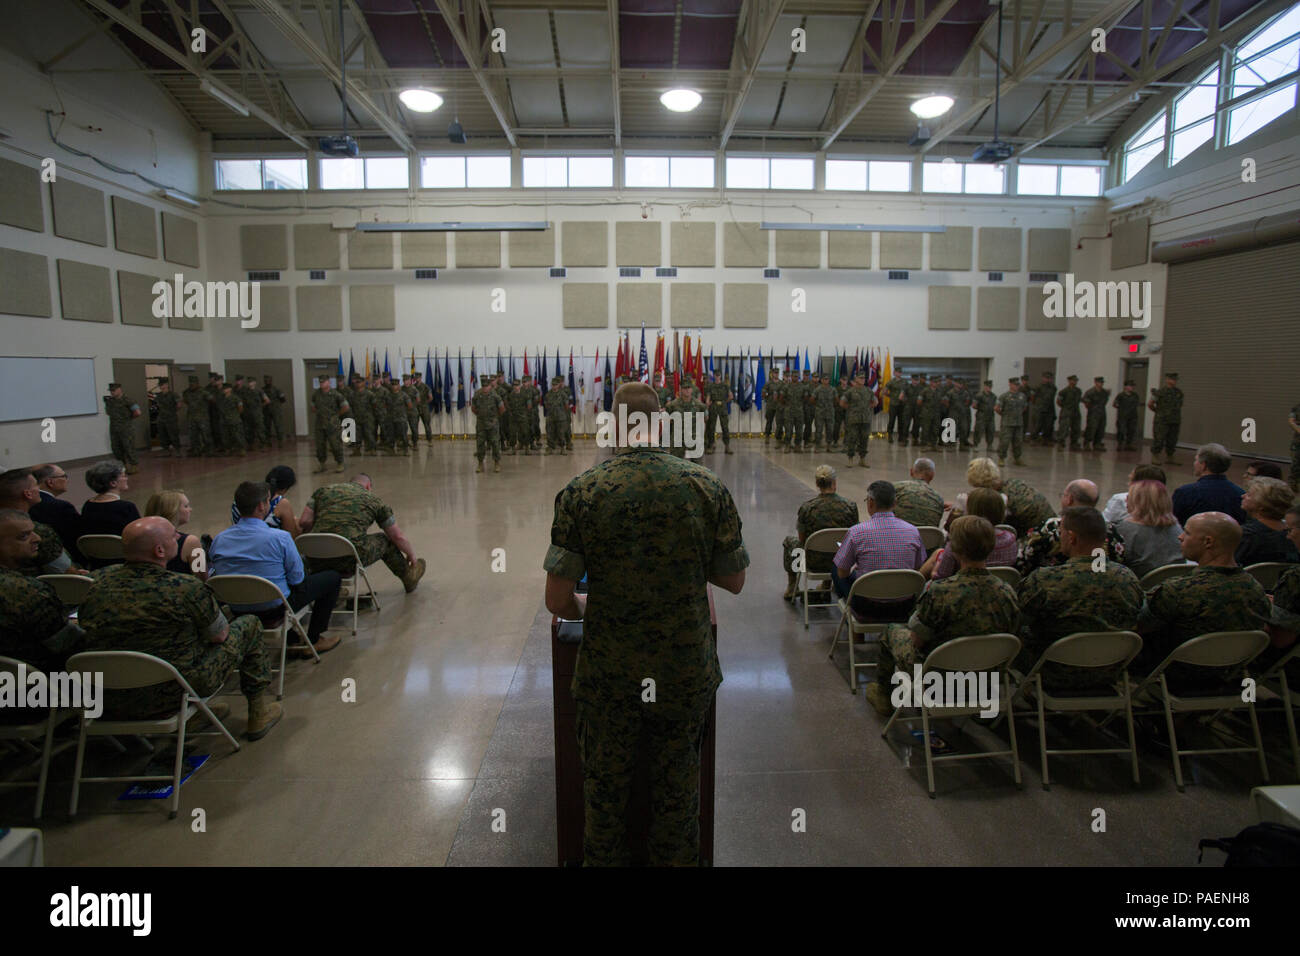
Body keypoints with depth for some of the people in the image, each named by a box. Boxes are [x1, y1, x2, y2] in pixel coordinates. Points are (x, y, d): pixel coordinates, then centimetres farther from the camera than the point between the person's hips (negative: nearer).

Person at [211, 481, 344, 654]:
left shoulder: (218, 540, -5)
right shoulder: (279, 538, -21)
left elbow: (214, 576, 9)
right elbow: (297, 579, -12)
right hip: (274, 607, -7)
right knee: (332, 577, 12)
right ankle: (313, 639, 16)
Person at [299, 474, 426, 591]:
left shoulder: (323, 490, 18)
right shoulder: (374, 499, 14)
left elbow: (305, 522, 5)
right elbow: (398, 537, 17)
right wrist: (412, 556, 34)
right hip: (348, 561, -3)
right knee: (385, 540, 24)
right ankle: (408, 578, 42)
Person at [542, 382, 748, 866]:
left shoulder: (580, 492, -14)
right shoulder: (709, 487, -11)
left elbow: (557, 600, -12)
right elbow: (734, 581, -1)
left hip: (608, 676, -1)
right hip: (687, 675, 1)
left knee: (605, 791, 22)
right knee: (678, 792, 22)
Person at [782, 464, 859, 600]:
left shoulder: (806, 507, -20)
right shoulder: (851, 506, -15)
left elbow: (802, 539, -7)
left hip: (814, 562, -2)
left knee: (788, 540, 30)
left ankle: (791, 588, 42)